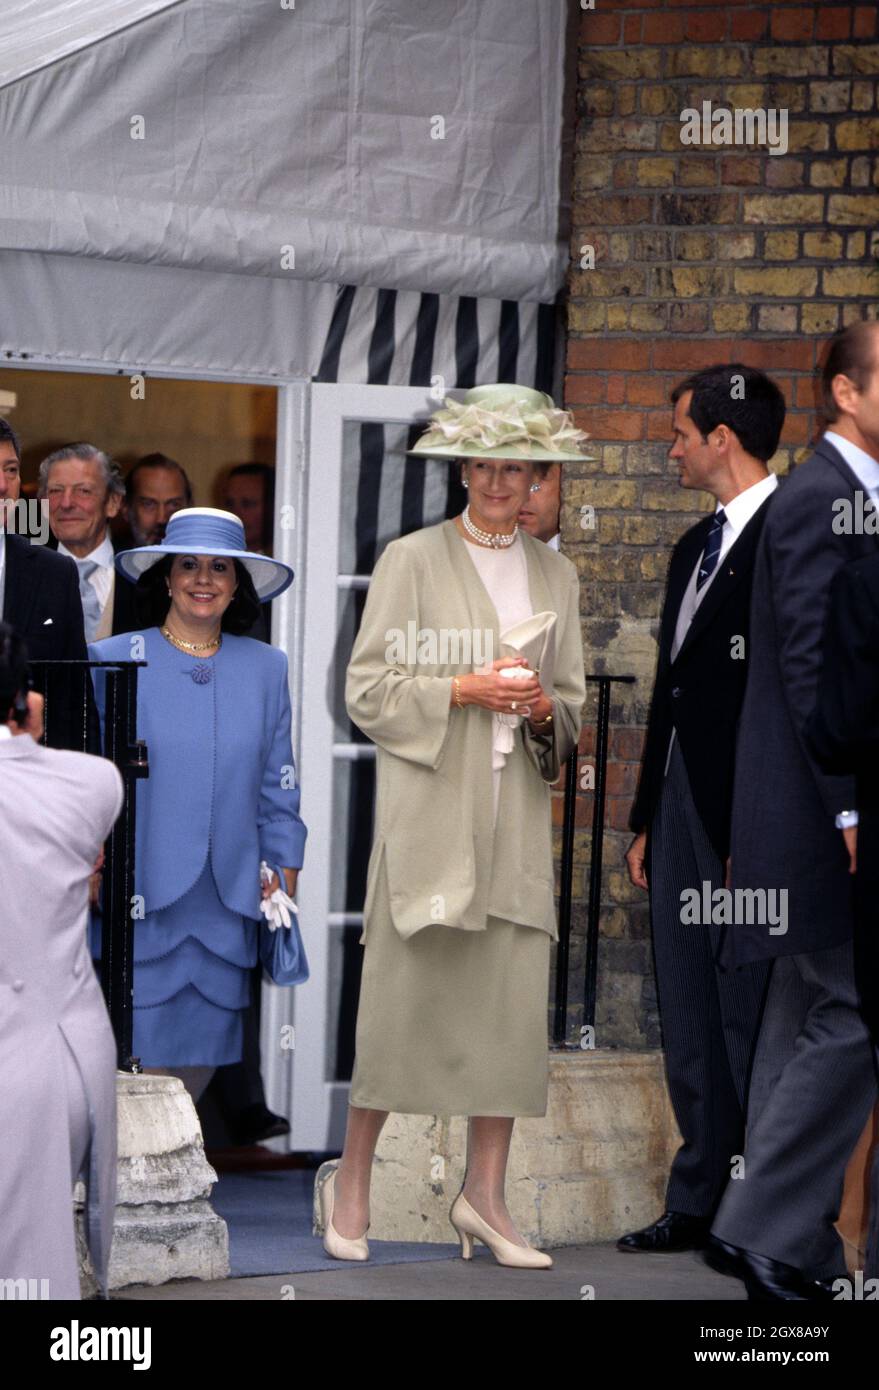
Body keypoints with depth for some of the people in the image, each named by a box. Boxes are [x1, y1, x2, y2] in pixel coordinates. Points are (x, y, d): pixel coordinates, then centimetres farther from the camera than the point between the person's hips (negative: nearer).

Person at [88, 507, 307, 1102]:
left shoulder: (266, 668, 11)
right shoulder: (114, 661, 3)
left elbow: (278, 791, 13)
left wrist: (285, 890, 8)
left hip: (226, 909, 3)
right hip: (139, 900, -3)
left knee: (203, 1053, 4)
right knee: (140, 1057, -8)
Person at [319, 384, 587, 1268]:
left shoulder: (555, 576, 15)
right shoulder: (411, 562, 1)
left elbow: (572, 699, 20)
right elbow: (366, 691, -3)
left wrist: (546, 711, -2)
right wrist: (460, 691, -15)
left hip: (516, 811, 4)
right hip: (428, 808, -4)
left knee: (512, 996, -1)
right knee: (404, 989, -5)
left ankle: (484, 1196, 6)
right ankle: (351, 1181, 7)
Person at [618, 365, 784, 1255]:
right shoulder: (697, 546, 17)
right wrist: (645, 819, 18)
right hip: (683, 804, 9)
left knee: (749, 1020, -4)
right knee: (688, 1019, 11)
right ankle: (697, 1203, 17)